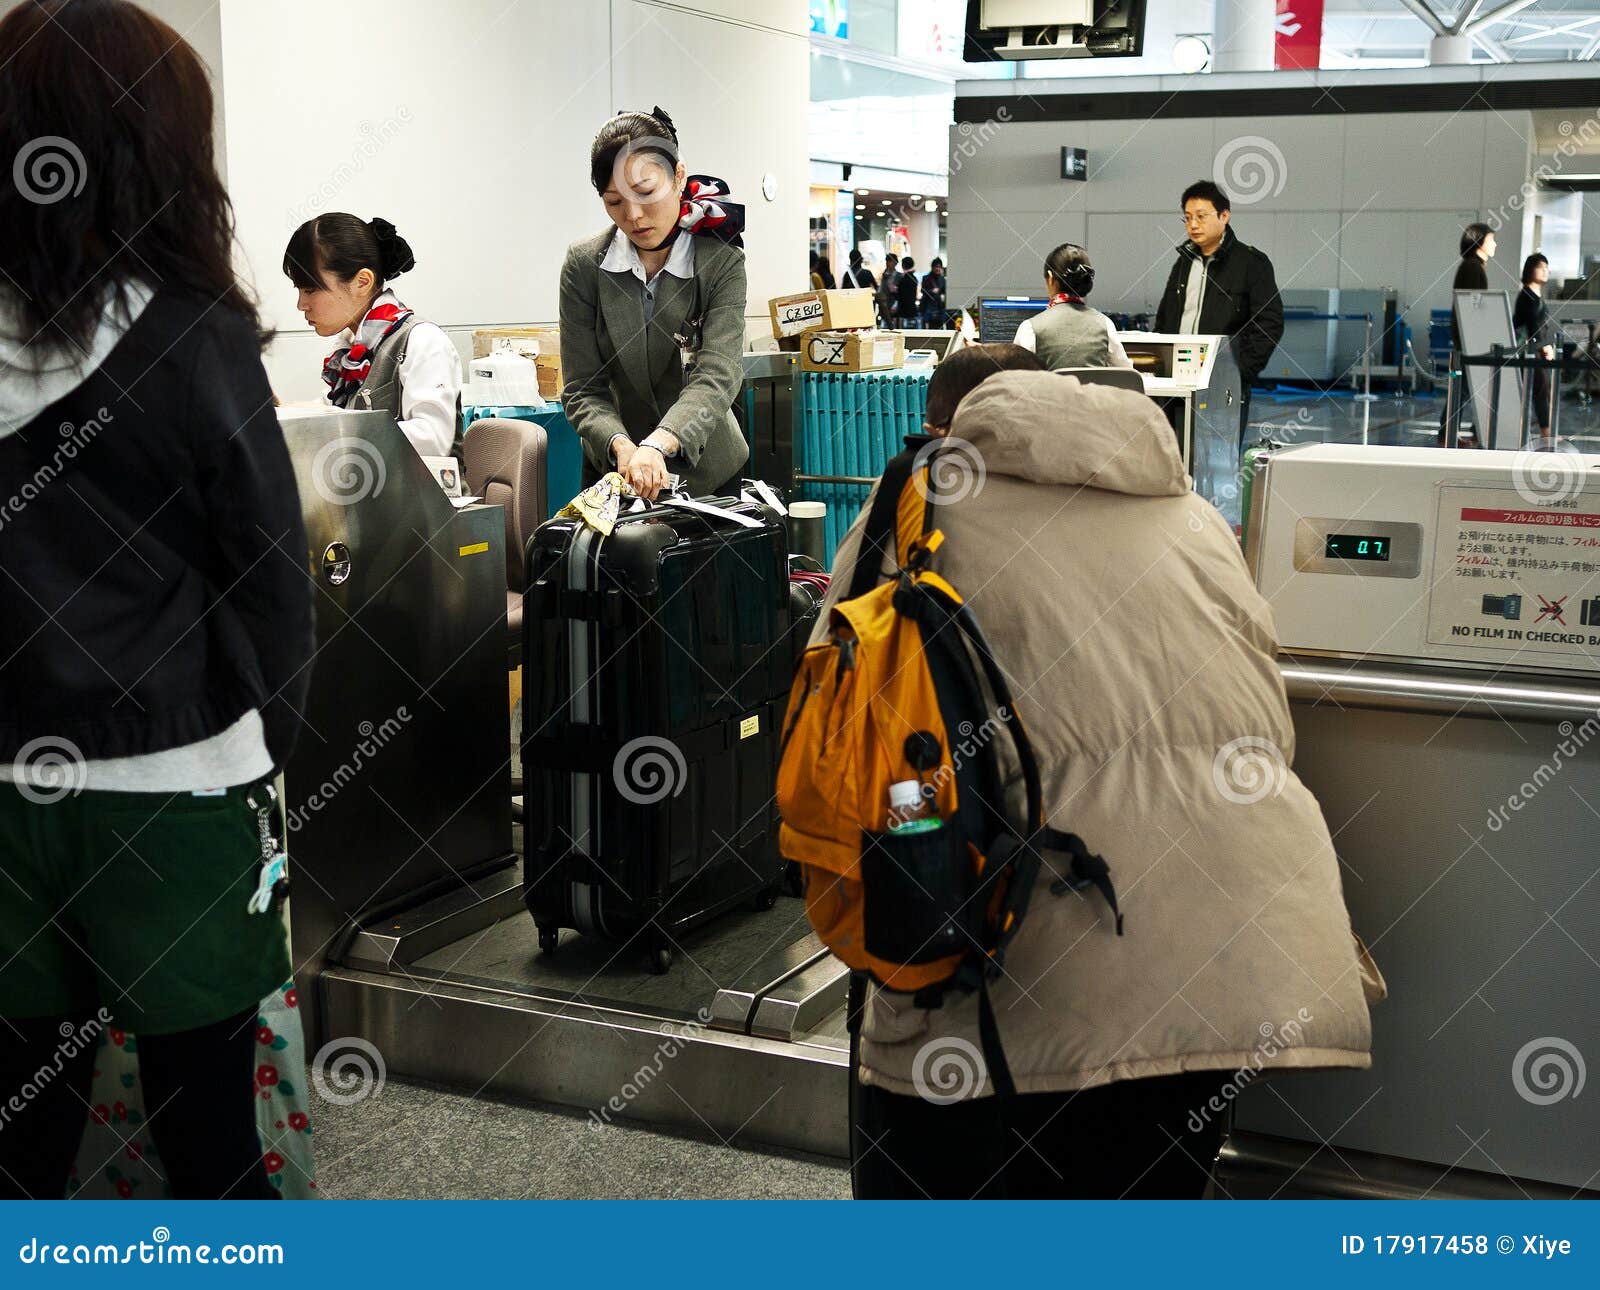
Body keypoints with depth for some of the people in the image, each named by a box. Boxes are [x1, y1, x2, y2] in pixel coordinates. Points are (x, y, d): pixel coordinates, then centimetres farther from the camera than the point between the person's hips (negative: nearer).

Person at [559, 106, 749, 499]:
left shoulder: (722, 263, -13)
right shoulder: (584, 265, -9)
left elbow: (718, 377, -26)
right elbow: (582, 389, -11)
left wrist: (657, 444, -45)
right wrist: (621, 446, -33)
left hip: (707, 471, -1)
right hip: (614, 470, 1)